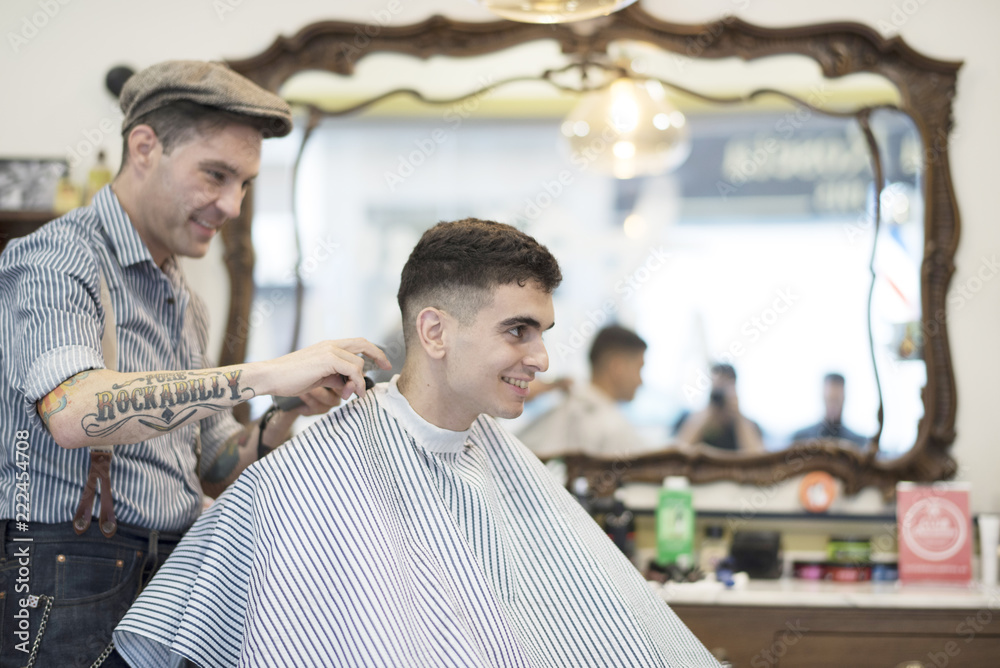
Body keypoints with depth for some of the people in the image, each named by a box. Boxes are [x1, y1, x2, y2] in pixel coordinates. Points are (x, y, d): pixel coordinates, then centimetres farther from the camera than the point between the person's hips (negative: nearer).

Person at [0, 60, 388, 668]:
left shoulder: (186, 304, 19)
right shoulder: (58, 259, -9)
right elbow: (74, 412, -28)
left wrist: (290, 413, 1)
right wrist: (262, 376, -30)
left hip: (175, 583, 8)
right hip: (72, 594, -8)